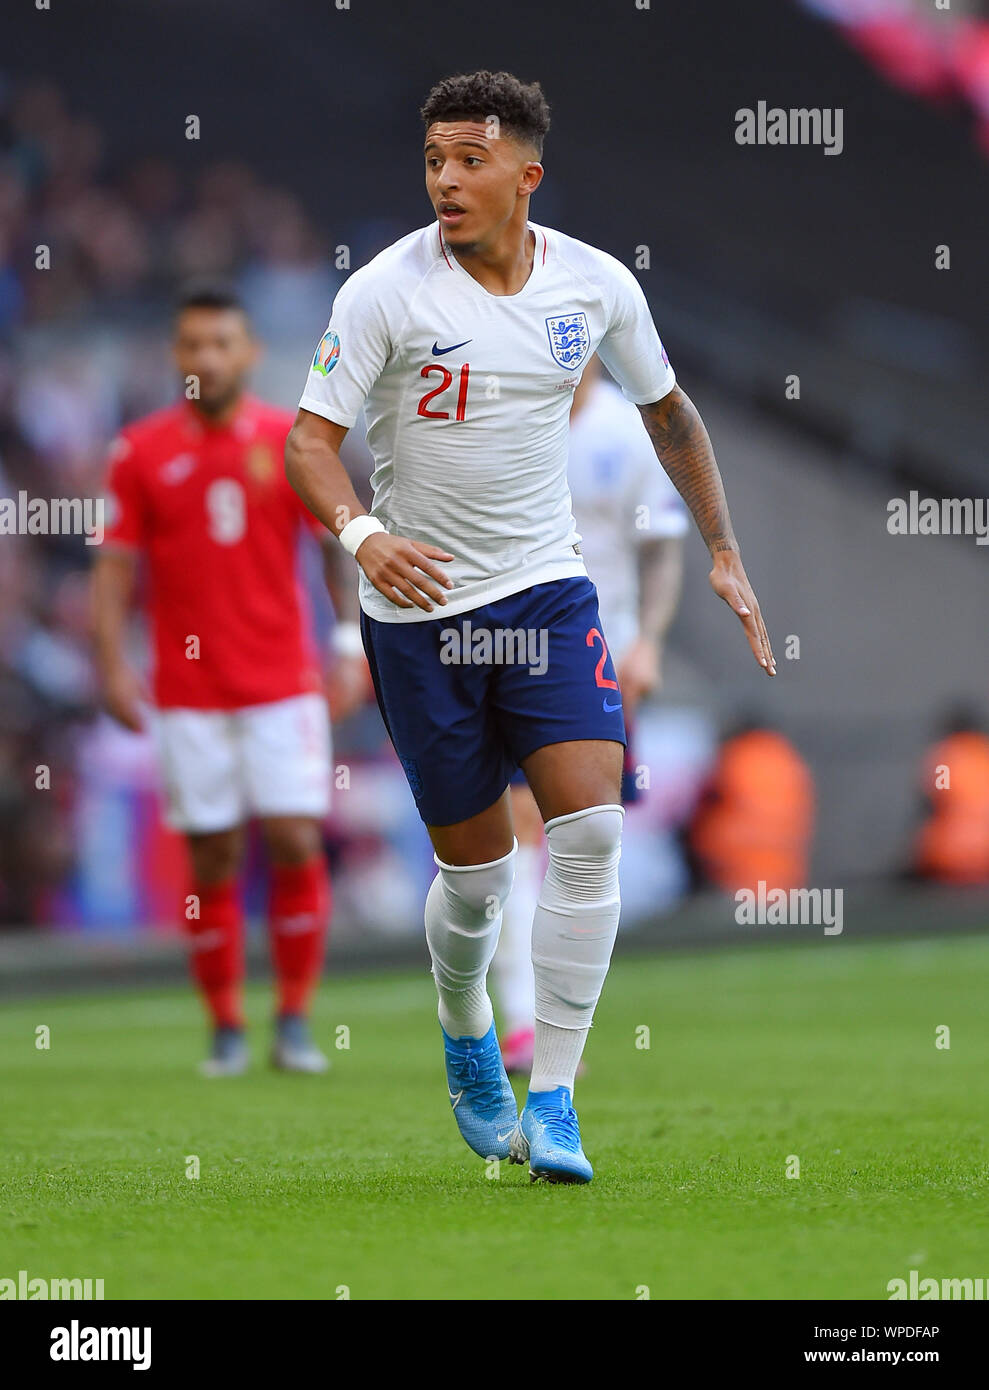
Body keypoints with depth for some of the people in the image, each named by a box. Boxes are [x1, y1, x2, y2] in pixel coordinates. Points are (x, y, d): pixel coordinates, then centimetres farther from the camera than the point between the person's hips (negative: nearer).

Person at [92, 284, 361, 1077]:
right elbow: (116, 567, 4)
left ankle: (295, 1021, 2)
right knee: (213, 858, 0)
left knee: (296, 843, -8)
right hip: (189, 693, 0)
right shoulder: (141, 453, 2)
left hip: (283, 684, 0)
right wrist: (113, 662, -6)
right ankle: (226, 1029, 9)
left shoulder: (294, 442, 2)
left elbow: (342, 545, 4)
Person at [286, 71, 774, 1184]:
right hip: (417, 608, -2)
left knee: (589, 827, -16)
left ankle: (551, 1102, -10)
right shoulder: (387, 291, -12)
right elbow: (309, 439, -14)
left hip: (546, 590, 2)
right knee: (474, 871, 4)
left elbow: (665, 409, 16)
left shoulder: (596, 286, -2)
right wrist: (362, 532, -34)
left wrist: (724, 552, 16)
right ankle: (466, 1042, 36)